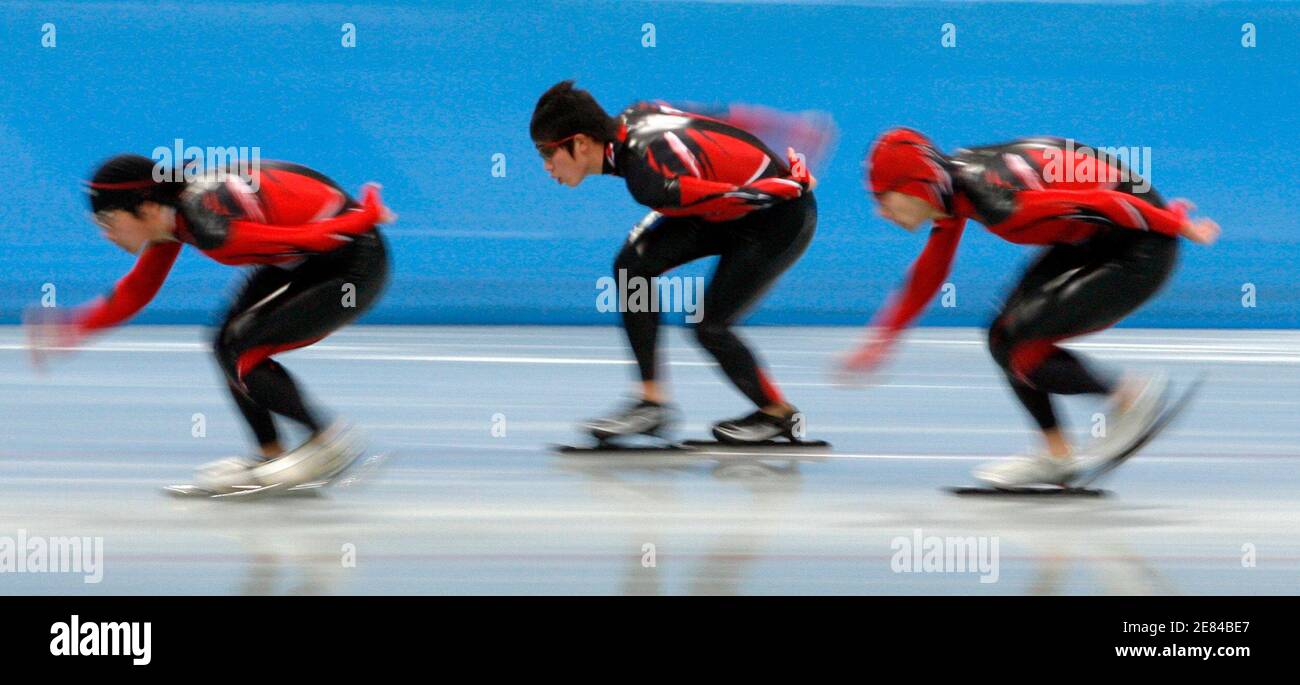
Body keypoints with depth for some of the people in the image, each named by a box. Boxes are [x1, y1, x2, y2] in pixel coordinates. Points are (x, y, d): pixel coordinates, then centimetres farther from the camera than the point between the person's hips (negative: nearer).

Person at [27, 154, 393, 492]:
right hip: (305, 261, 9)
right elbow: (137, 289, 8)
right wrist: (72, 329, 0)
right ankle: (271, 455, 17)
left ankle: (328, 443, 5)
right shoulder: (168, 210, -3)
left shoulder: (209, 227, -30)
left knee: (239, 354, -10)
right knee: (229, 345, 6)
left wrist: (366, 215, -8)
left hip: (354, 266, -9)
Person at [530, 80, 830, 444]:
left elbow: (747, 195, -30)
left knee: (709, 326, -7)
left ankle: (778, 414, 19)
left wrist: (794, 183, -11)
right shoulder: (632, 117, -9)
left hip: (782, 217, -9)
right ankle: (652, 403, 2)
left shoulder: (652, 183, -35)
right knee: (633, 265, -4)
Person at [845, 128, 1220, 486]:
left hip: (1140, 251, -9)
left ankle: (1130, 396, 4)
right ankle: (1057, 457, 14)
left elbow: (1103, 203, -25)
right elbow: (929, 274, 13)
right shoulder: (950, 186, -1)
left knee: (1018, 350, -12)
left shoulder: (994, 201, -29)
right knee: (1004, 340, 5)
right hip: (1093, 242, 9)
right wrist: (880, 341, 16)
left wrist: (1178, 226, -14)